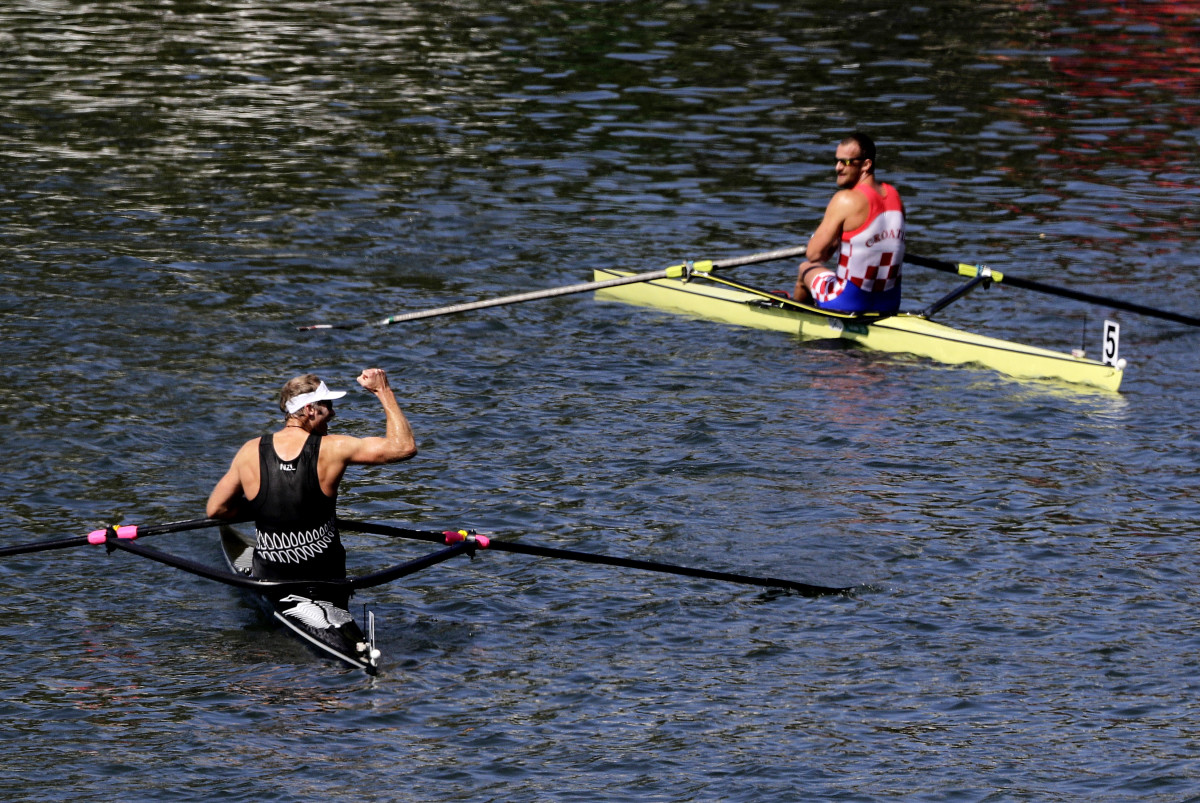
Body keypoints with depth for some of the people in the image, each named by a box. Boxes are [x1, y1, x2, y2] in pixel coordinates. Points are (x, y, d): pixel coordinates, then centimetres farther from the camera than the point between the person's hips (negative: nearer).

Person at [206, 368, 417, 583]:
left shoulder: (251, 452, -6)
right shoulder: (331, 449, -13)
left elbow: (215, 509, 1)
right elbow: (404, 446, -9)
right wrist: (383, 391, 0)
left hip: (269, 576, 0)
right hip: (324, 574, 0)